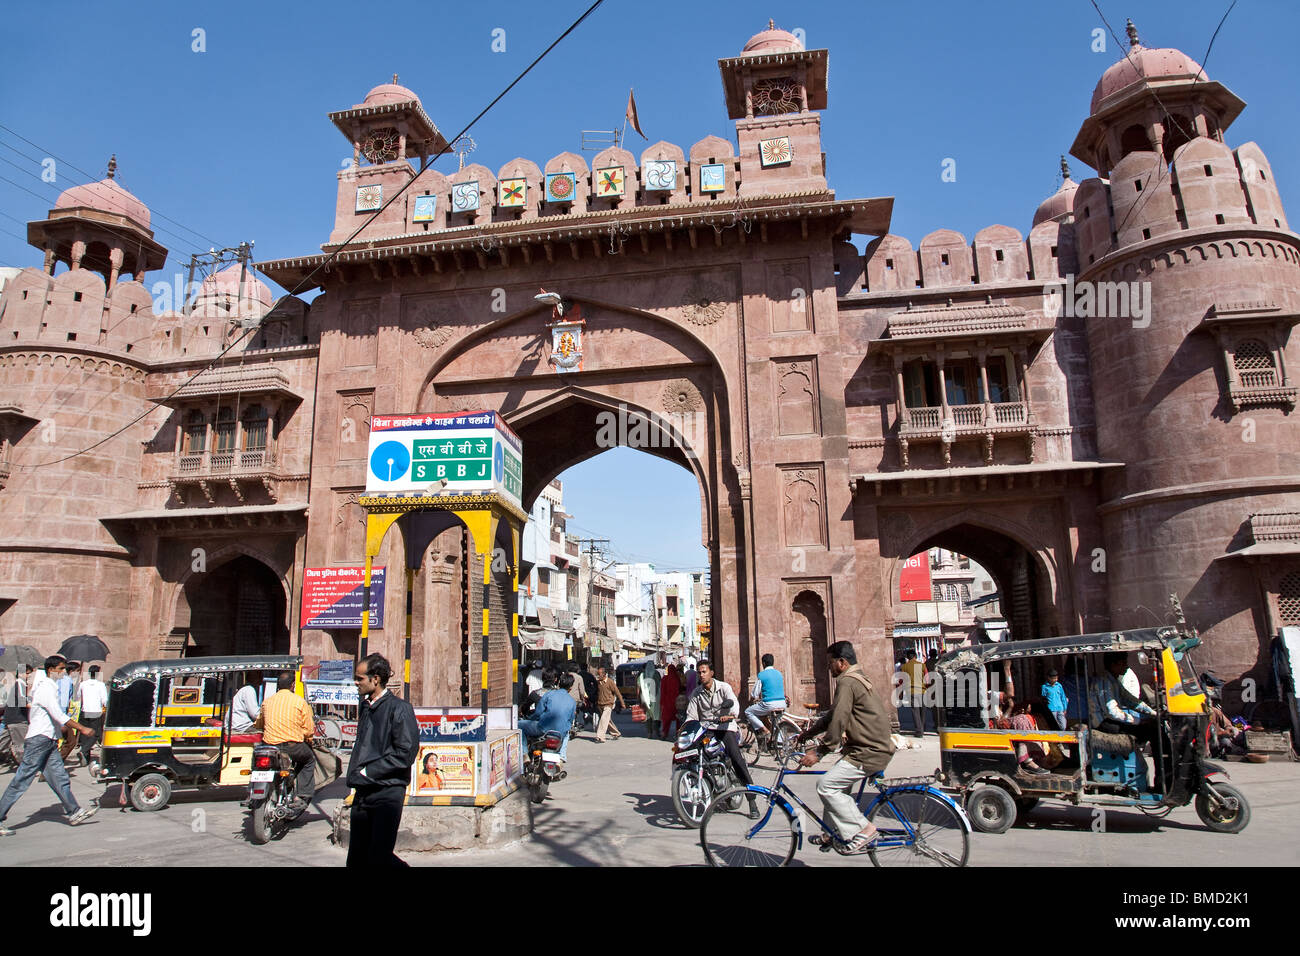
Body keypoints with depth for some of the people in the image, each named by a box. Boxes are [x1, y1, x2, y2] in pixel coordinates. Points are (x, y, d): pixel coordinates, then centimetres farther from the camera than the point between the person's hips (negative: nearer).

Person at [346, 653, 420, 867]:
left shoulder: (399, 708, -11)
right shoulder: (366, 706, 13)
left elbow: (405, 754, -16)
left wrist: (369, 772, -13)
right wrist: (355, 773, 9)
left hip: (387, 793, -8)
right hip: (362, 792, 8)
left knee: (379, 858, -9)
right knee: (356, 858, 10)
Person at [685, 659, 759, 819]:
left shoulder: (723, 687, 2)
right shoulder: (696, 693, 12)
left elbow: (733, 702, -15)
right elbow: (691, 716, 7)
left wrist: (731, 714, -37)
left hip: (725, 727, -3)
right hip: (705, 729, 3)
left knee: (737, 759, -19)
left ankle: (752, 801, -15)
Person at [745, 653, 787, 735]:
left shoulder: (761, 675, -5)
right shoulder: (779, 673, 13)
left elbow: (754, 694, -3)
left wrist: (755, 698, 22)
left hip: (769, 704, -6)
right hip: (782, 704, 6)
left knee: (748, 712, 10)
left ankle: (763, 729, -5)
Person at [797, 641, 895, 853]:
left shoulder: (847, 681, -16)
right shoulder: (858, 677, 17)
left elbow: (838, 720, -21)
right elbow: (833, 715, 24)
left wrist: (819, 751, -15)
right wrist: (809, 732, 25)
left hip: (869, 753, -11)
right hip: (874, 747, 11)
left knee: (826, 787, -11)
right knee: (838, 785, 19)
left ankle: (862, 830, -5)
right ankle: (833, 831, 27)